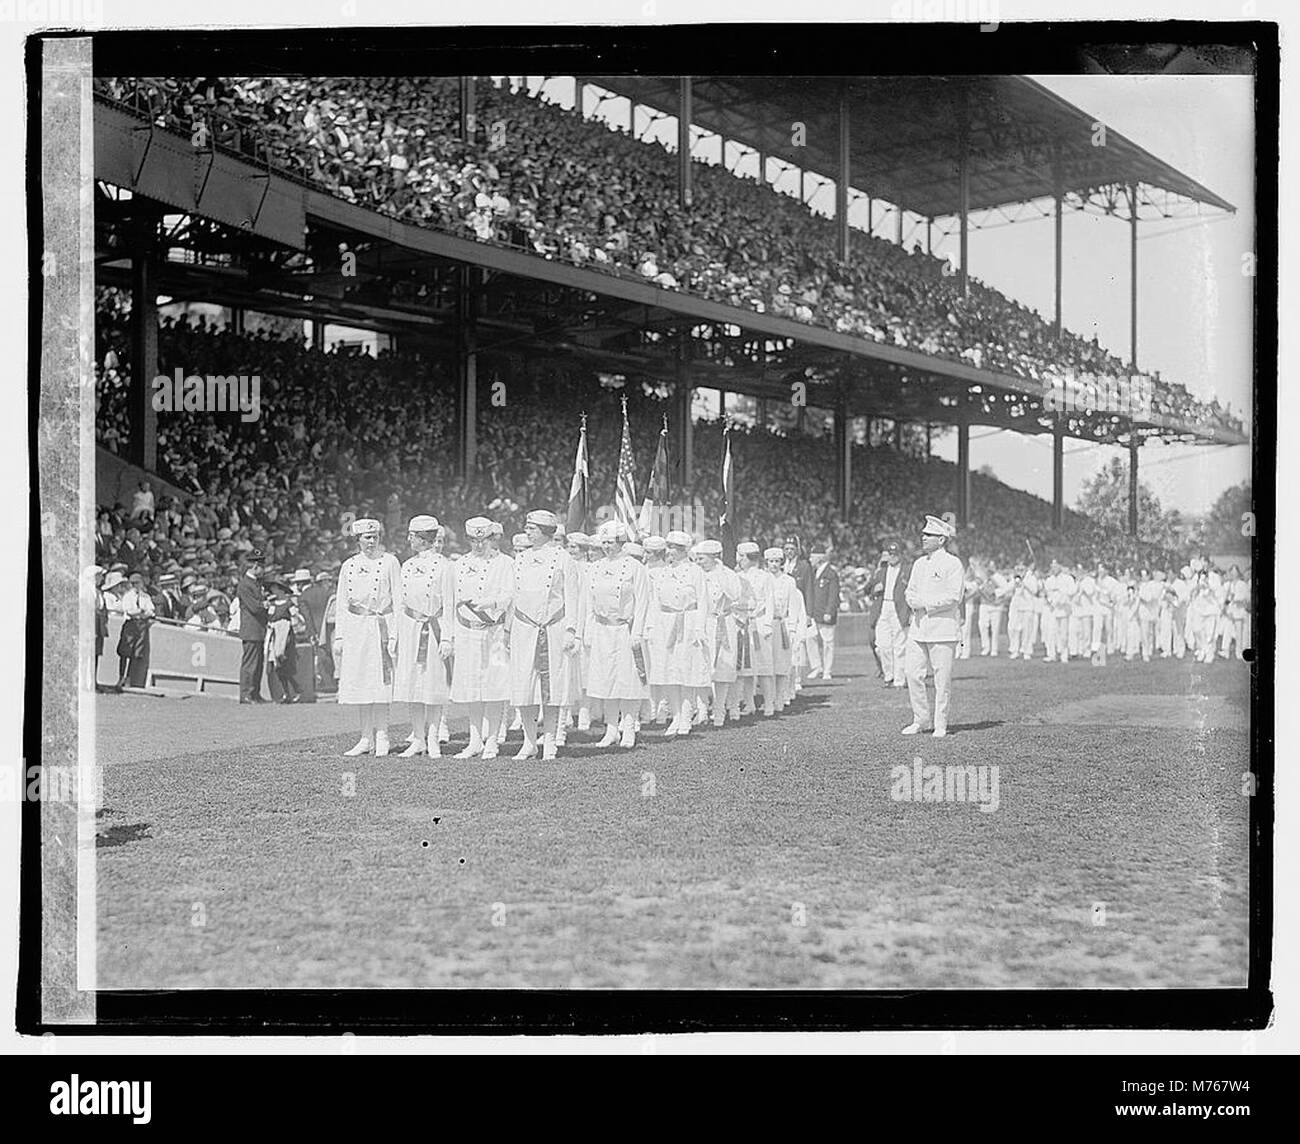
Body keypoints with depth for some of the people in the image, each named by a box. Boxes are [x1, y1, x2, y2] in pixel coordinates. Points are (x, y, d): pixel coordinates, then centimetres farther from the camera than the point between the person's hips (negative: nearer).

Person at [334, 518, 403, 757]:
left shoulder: (389, 562, 0)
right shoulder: (349, 565, 11)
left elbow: (398, 601, -3)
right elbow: (341, 604, 13)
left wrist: (395, 634, -9)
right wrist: (339, 636, 6)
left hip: (381, 627, -4)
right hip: (355, 629, 4)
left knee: (381, 683, -6)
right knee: (359, 683, 4)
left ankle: (381, 737, 0)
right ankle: (366, 739, 10)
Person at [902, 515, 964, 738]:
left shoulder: (952, 564, -5)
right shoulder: (919, 563, 18)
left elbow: (954, 596, -14)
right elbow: (910, 591, 18)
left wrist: (925, 604, -14)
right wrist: (913, 601, -6)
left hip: (943, 630, -7)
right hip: (918, 629, 7)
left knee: (942, 680, -3)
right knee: (913, 675, 3)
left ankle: (940, 725, 4)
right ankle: (921, 720, 15)